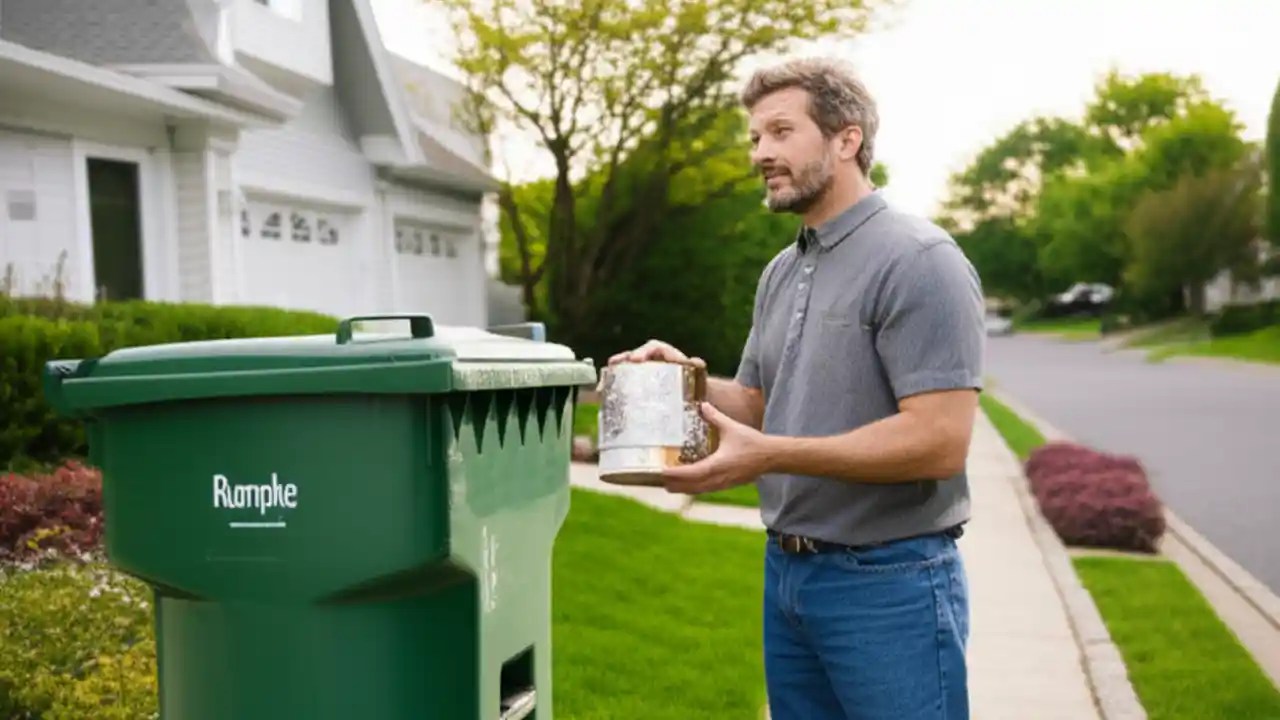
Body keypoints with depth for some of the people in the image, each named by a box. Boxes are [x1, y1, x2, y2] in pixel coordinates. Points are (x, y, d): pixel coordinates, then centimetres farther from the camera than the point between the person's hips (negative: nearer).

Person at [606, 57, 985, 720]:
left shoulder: (918, 261, -14)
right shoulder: (779, 272, 12)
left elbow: (939, 441, -22)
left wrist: (769, 456, -25)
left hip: (890, 583, -8)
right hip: (786, 573, 8)